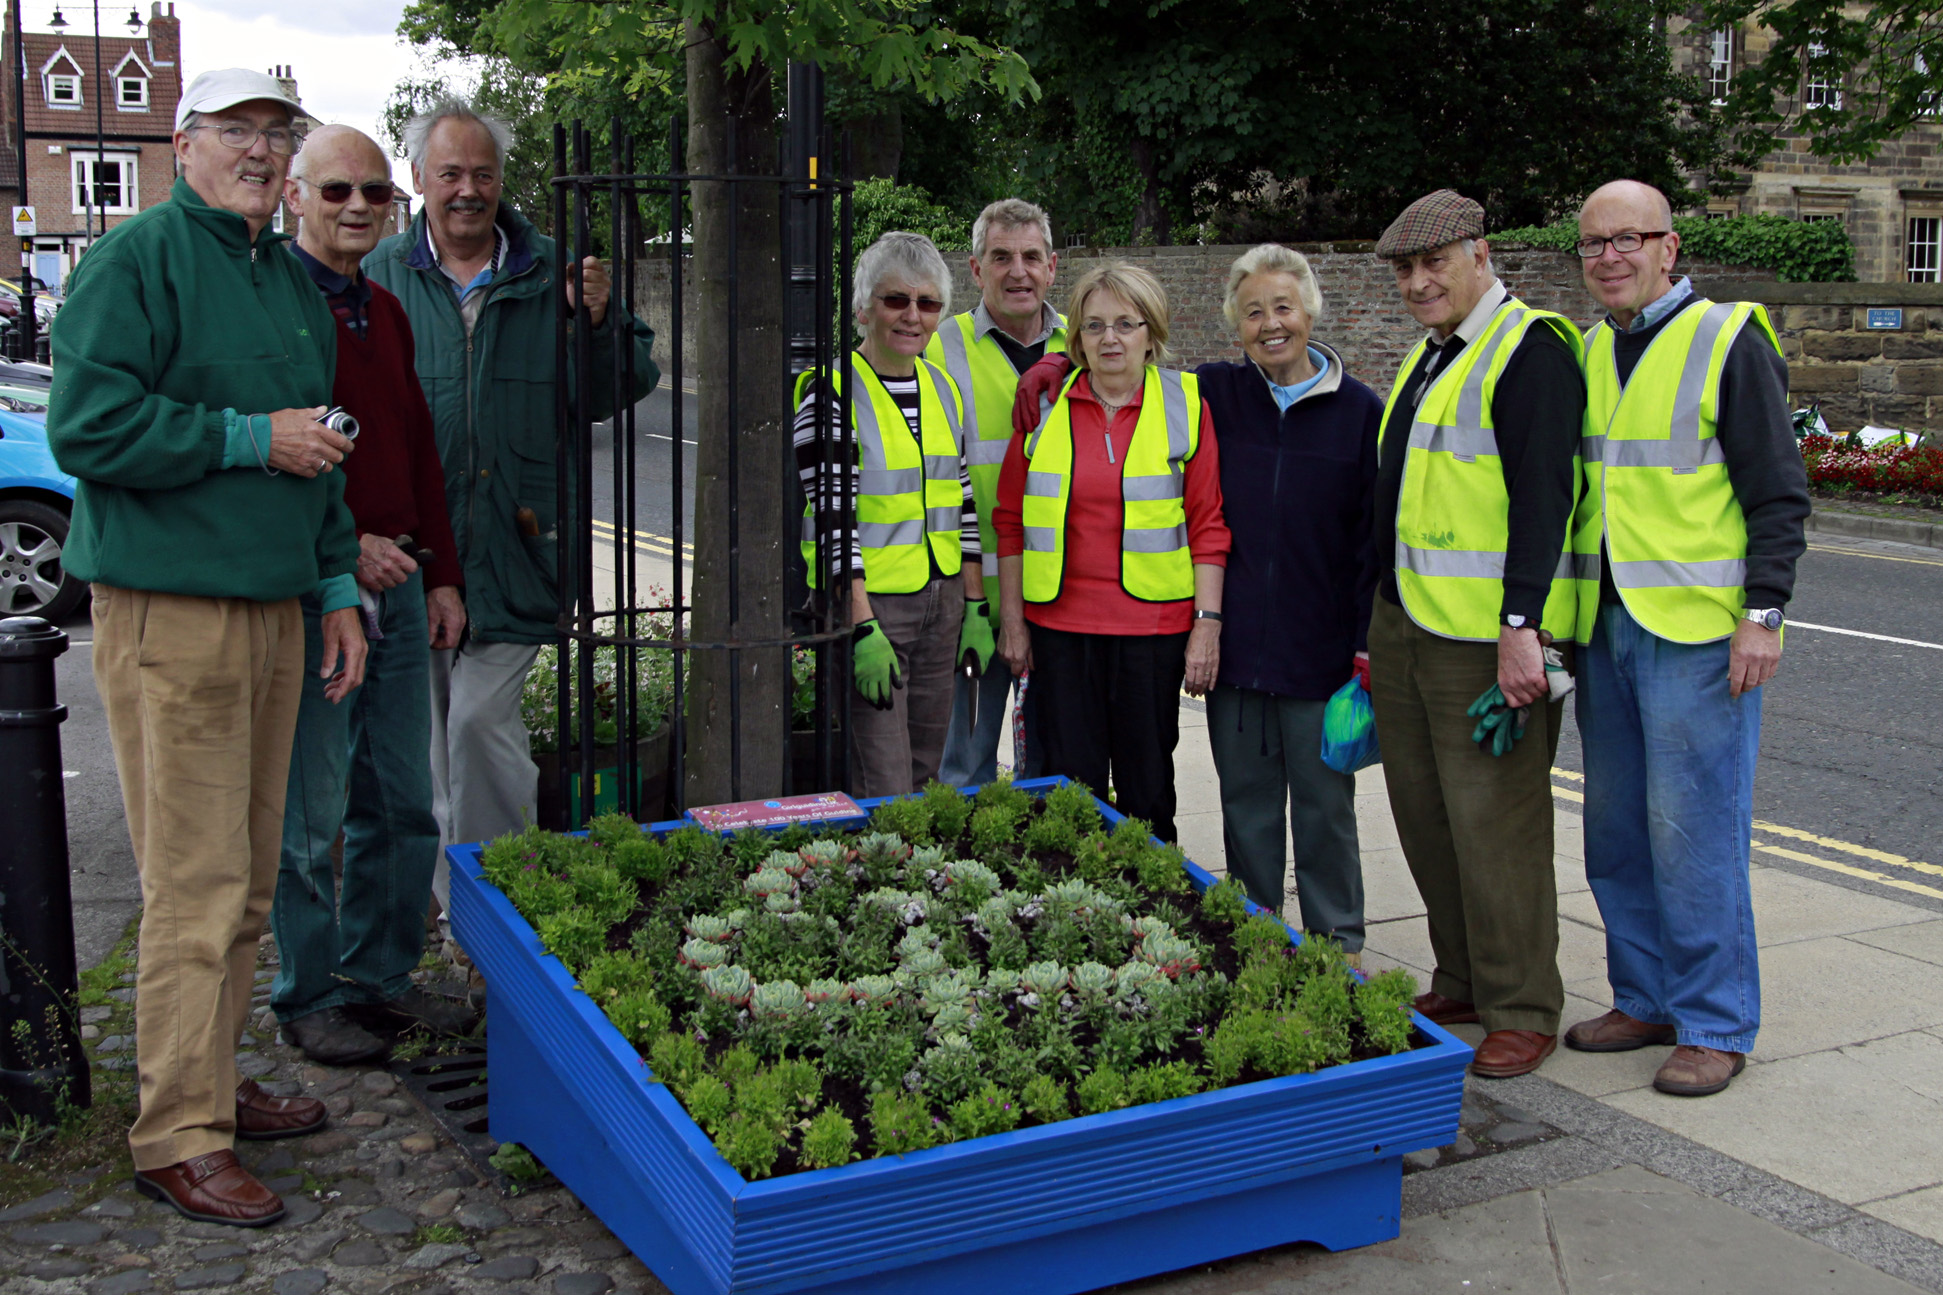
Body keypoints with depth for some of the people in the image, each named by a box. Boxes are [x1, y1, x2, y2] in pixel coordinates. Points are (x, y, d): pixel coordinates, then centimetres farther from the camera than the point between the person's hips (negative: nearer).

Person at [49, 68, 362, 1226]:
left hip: (274, 610, 8)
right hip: (169, 616, -8)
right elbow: (89, 426, -15)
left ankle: (216, 1083, 26)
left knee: (249, 878, 13)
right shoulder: (135, 260, -6)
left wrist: (338, 586, 19)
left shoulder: (294, 280, 19)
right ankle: (179, 1140, 1)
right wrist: (252, 438, -14)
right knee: (198, 885, -7)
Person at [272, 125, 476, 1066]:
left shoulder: (386, 311, 17)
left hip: (396, 585, 7)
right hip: (308, 590, -7)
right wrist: (345, 547, -17)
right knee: (308, 812, 2)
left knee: (402, 803, 11)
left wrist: (441, 575, 15)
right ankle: (310, 997, 15)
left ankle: (381, 976, 24)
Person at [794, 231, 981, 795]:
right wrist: (863, 629, -20)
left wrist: (975, 607, 9)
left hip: (942, 602, 6)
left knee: (926, 776, 13)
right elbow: (833, 520, -15)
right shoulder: (831, 391, -10)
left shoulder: (944, 389, 10)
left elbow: (963, 507, 14)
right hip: (867, 601, -6)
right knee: (884, 795, -6)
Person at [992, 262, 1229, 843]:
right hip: (1060, 624, 1)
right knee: (1071, 783, 5)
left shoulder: (1185, 404, 2)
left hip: (1153, 627, -1)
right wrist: (1012, 620, 5)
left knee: (1147, 787, 7)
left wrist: (1207, 622, -5)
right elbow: (1011, 520, 8)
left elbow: (1208, 522, 1)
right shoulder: (1045, 405, 5)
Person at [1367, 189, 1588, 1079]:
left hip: (1487, 639, -9)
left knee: (1494, 824, -4)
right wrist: (1378, 631, 23)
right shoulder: (1426, 357, 19)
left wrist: (1521, 626, -24)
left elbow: (1542, 495, -18)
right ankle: (1461, 983, 26)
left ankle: (1523, 1013, 7)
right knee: (1423, 816, 13)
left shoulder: (1530, 348, -9)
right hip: (1405, 629, 9)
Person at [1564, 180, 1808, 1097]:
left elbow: (1779, 494, -7)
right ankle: (1645, 999, 24)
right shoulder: (1588, 354, 13)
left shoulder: (1728, 340, -5)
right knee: (1615, 828, 11)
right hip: (1606, 628, 7)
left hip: (1698, 632, -7)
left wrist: (1763, 614, -14)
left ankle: (1715, 1025, 7)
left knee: (1693, 831, -5)